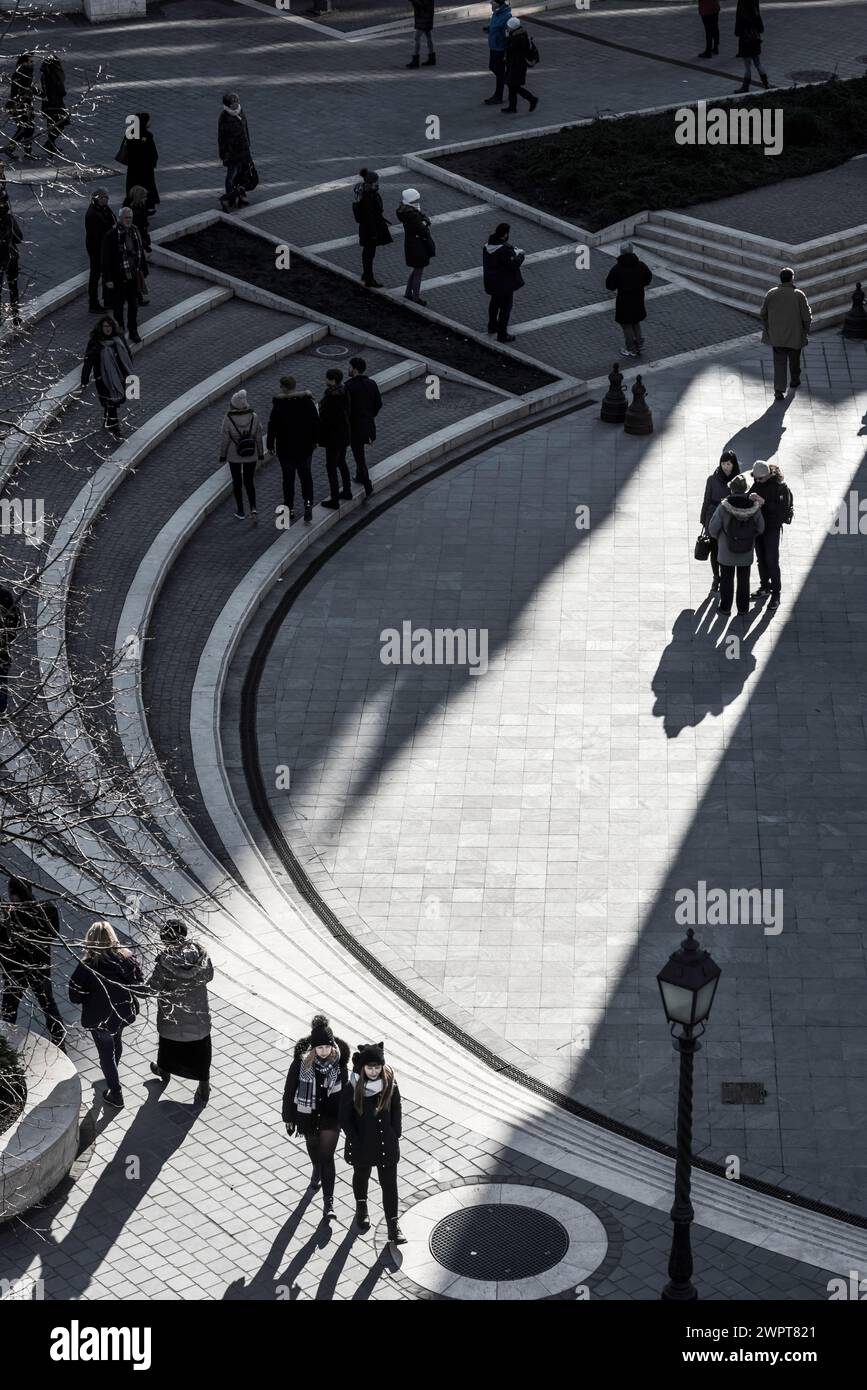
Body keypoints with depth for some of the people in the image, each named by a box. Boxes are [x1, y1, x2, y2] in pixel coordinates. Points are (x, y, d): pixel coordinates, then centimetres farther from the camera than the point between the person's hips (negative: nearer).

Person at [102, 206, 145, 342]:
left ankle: (133, 332, 27)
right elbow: (106, 259, -15)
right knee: (118, 306, 7)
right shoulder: (111, 235, -16)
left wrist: (140, 271, 13)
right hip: (118, 278, -6)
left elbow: (140, 252, 15)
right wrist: (108, 279, -16)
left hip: (133, 277, 6)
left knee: (133, 306, 14)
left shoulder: (134, 232, 3)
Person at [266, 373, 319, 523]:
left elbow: (272, 427, -10)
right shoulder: (308, 402, -7)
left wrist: (270, 445, 3)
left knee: (288, 479, 10)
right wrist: (315, 440, 16)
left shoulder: (279, 405, -16)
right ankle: (308, 503, -2)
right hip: (305, 447, 2)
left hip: (285, 449, -2)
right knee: (306, 476, 15)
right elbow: (316, 422, 2)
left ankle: (290, 509, 18)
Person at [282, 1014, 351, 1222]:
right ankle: (316, 1169, 59)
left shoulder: (339, 1060, -17)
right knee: (313, 1146, 26)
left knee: (327, 1156, -4)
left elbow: (344, 1087, -1)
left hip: (331, 1115, -1)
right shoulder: (302, 1061, -22)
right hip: (308, 1114, 1)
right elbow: (290, 1089, -11)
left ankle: (328, 1202, 3)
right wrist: (289, 1118, -4)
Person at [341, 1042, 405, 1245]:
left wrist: (395, 1136, 0)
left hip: (386, 1143, 0)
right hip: (362, 1144, 0)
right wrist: (355, 1142, -11)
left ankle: (393, 1224, 12)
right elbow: (345, 1118, -10)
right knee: (361, 1176, 23)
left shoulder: (390, 1085, -13)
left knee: (389, 1183, 3)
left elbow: (396, 1112, 0)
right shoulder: (353, 1088, -19)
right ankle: (361, 1208, 49)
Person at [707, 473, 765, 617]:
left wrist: (717, 537, 6)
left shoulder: (724, 507, -21)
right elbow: (760, 529, -6)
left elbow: (712, 528, -16)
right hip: (746, 552, 2)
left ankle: (725, 607, 22)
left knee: (726, 579, 14)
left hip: (726, 551, -2)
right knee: (744, 580, 17)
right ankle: (743, 607, 26)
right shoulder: (754, 506, -14)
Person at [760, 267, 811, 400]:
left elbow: (764, 313, 3)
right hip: (795, 335, -1)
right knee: (794, 359, 22)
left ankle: (779, 390, -7)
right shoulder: (799, 295, -15)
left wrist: (766, 328, 18)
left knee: (779, 362, 4)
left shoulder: (771, 294, -6)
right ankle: (794, 381, 42)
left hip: (776, 336, 1)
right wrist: (807, 329, 6)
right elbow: (806, 316, -11)